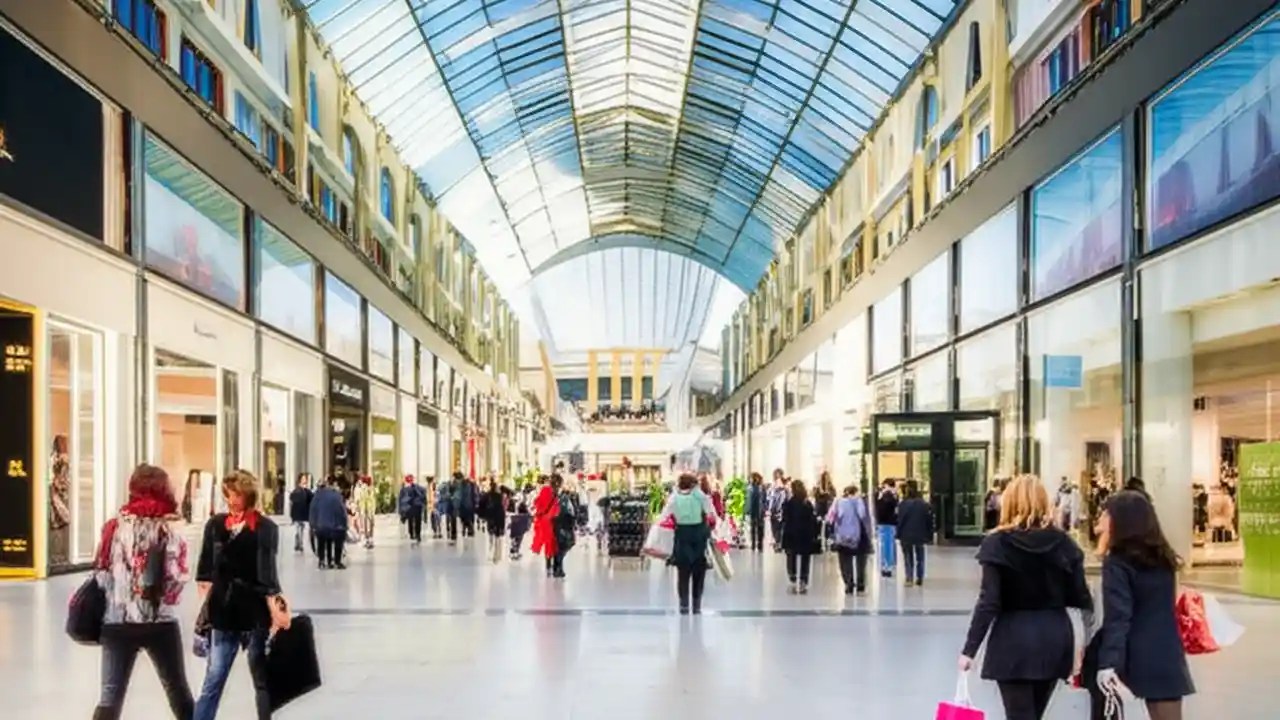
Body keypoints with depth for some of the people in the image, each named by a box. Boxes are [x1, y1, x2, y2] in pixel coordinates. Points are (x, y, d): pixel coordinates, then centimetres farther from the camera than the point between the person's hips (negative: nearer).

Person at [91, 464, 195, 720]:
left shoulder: (115, 525, -1)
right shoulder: (169, 530, -9)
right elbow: (176, 579, -11)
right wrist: (163, 601, 7)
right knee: (178, 690, 14)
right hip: (160, 623, -2)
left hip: (117, 622, 2)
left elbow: (101, 573, 1)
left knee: (110, 696, 5)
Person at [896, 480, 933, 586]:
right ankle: (919, 578, 13)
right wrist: (929, 536, 7)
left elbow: (900, 521, -11)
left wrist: (898, 535, -4)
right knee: (920, 557, 14)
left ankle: (909, 578, -2)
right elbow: (929, 521, 2)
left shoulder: (904, 504, -12)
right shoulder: (924, 504, -1)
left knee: (908, 557, 7)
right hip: (920, 536, 2)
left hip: (906, 536, -2)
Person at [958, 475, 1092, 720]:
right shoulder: (1062, 542, 1)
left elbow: (989, 602, -13)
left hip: (1015, 639, -4)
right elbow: (1080, 597, 0)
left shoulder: (997, 544, -8)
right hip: (1055, 637, 4)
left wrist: (970, 649, -11)